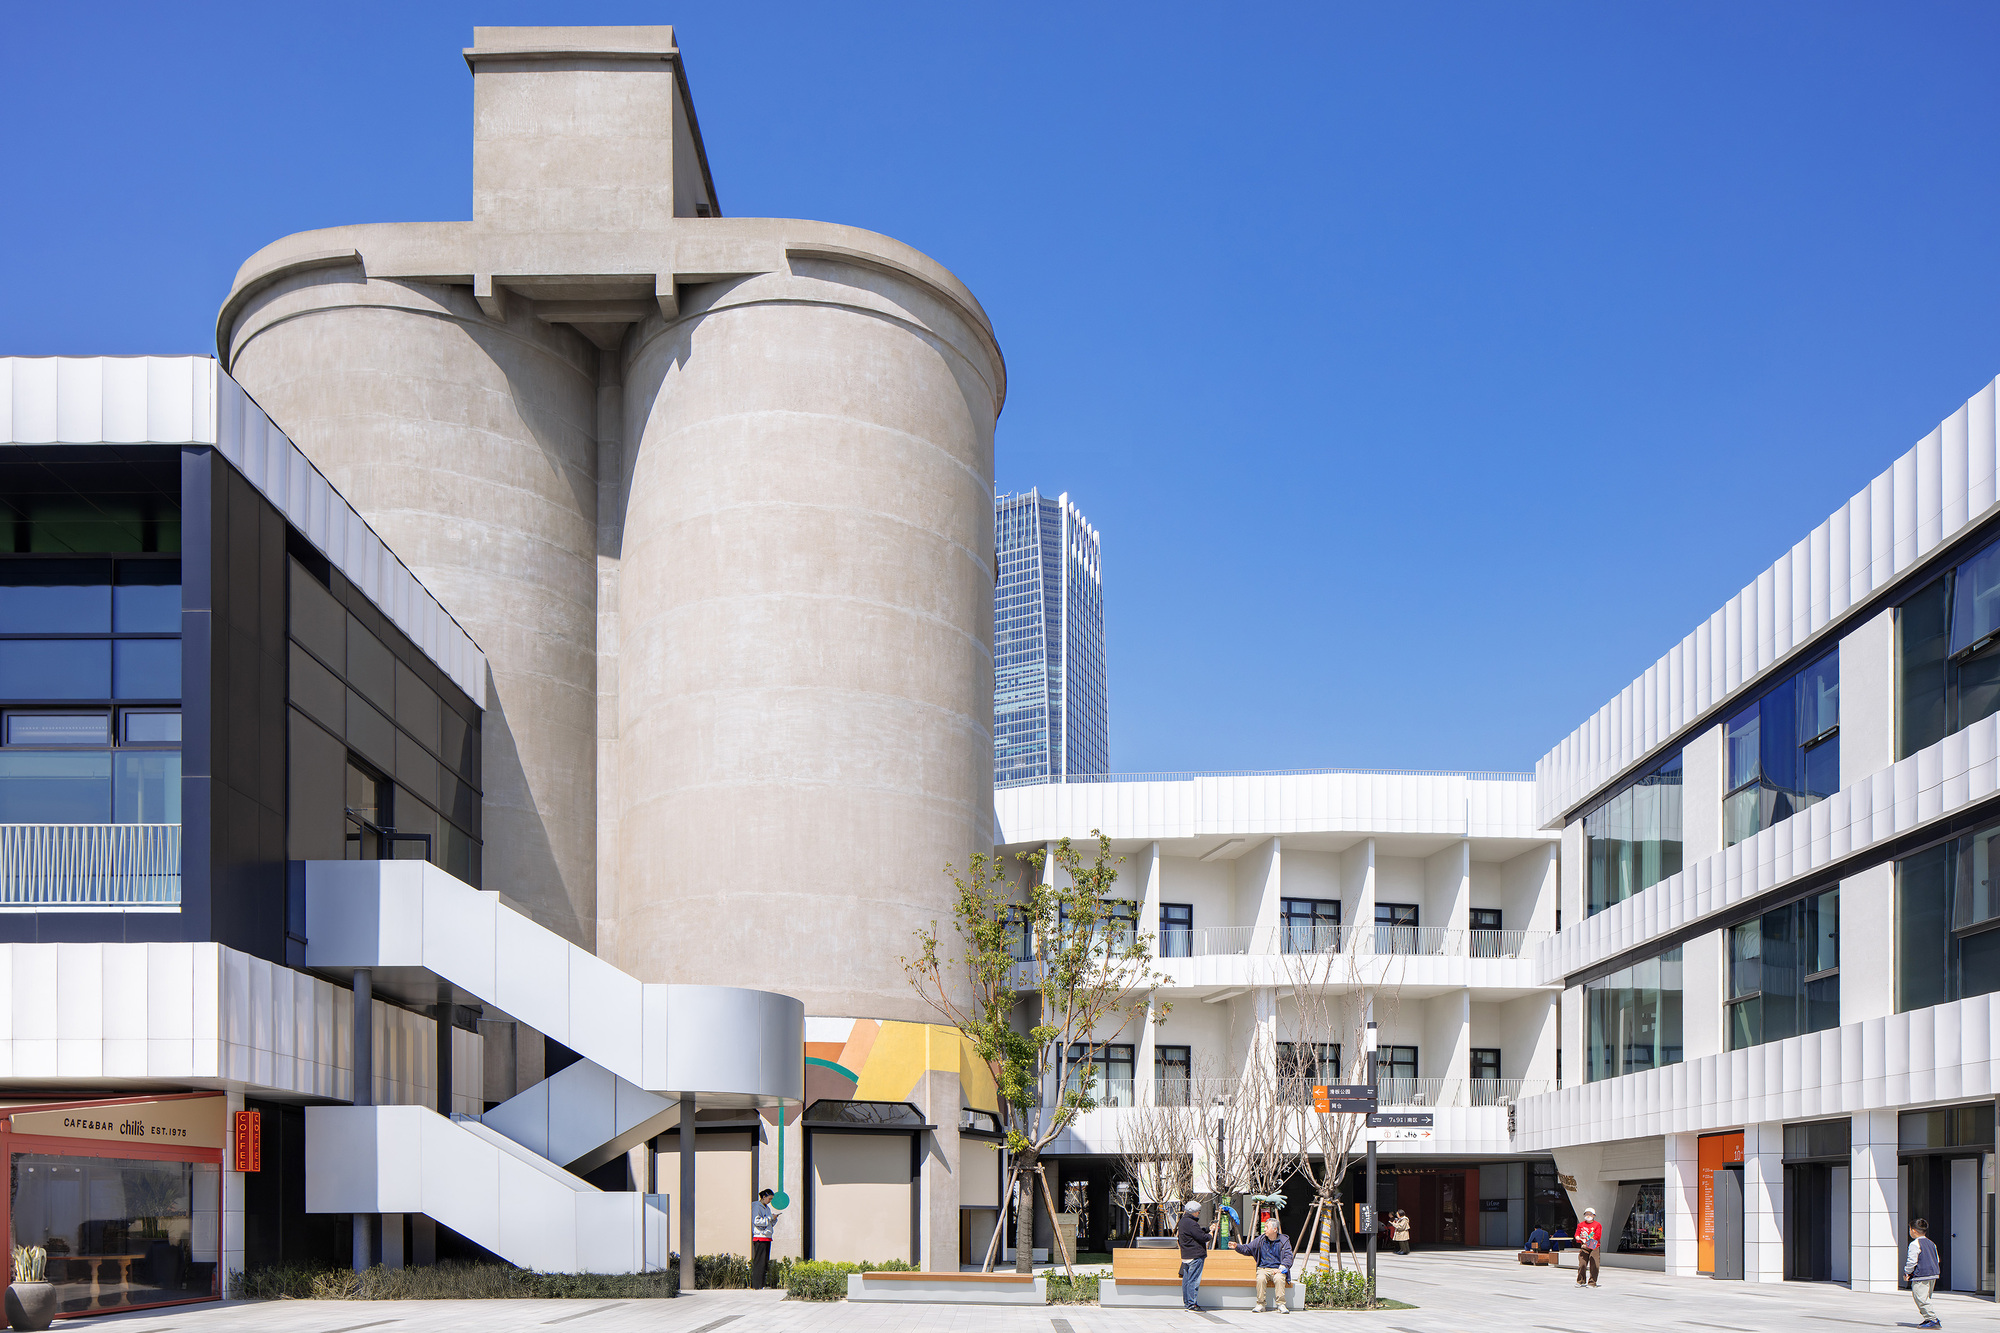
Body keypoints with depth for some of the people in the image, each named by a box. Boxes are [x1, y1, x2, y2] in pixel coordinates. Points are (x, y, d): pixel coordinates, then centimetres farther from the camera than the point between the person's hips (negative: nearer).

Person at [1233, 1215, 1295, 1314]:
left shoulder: (1284, 1241, 5)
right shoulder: (1260, 1240, 11)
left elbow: (1288, 1257, -2)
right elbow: (1247, 1249, 14)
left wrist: (1281, 1269, -17)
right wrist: (1237, 1247, -5)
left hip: (1277, 1269, -2)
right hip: (1263, 1268, 2)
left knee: (1279, 1279, -35)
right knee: (1261, 1278, -32)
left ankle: (1281, 1305, -30)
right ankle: (1260, 1305, -24)